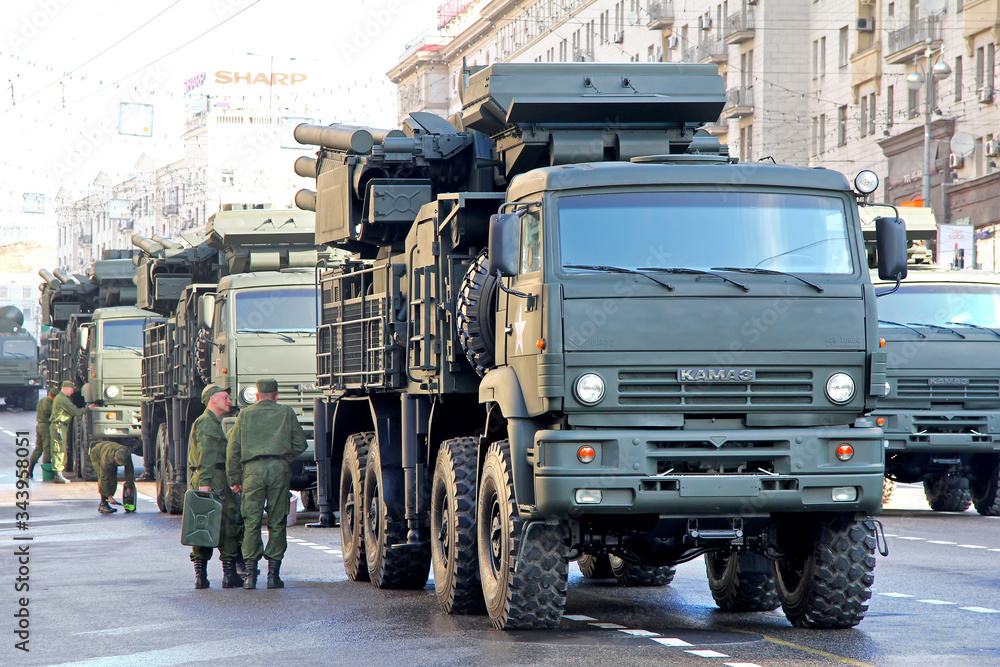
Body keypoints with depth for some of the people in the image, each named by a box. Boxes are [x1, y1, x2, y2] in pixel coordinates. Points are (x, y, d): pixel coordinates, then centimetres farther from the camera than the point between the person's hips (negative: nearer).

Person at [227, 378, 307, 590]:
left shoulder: (245, 415, 12)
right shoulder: (286, 413, 10)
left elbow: (233, 449, 9)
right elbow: (300, 444, 11)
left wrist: (234, 479, 13)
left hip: (252, 469, 0)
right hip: (279, 469, 0)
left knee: (251, 522, 2)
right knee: (277, 523, 4)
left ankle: (250, 574, -3)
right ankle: (273, 574, 2)